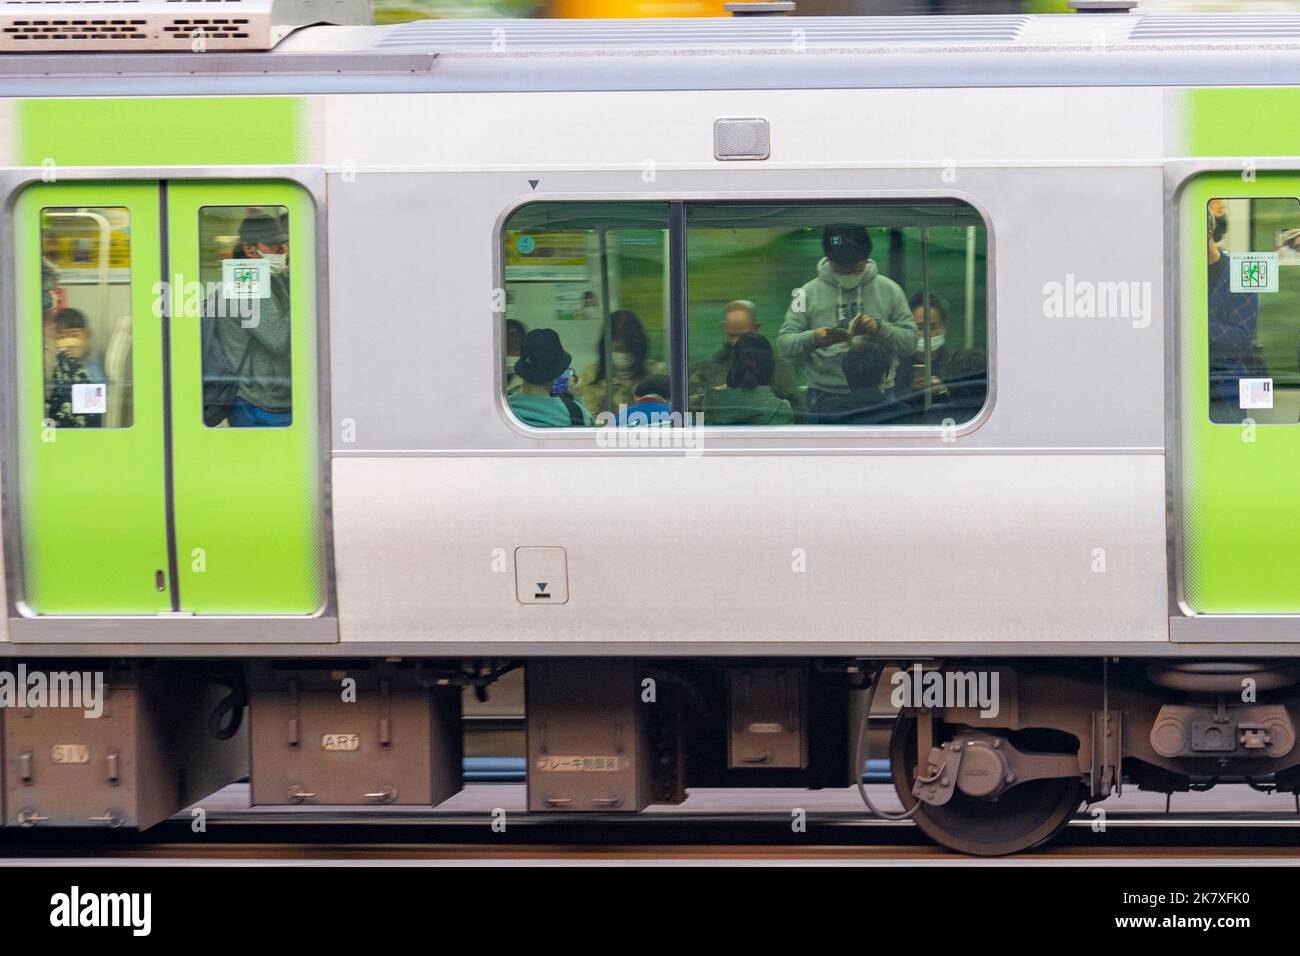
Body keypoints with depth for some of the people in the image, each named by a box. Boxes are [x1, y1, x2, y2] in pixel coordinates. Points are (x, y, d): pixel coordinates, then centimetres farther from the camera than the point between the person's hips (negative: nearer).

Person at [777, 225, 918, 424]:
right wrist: (813, 339, -21)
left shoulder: (889, 290, 4)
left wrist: (880, 328, -18)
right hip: (824, 396, 0)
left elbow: (910, 342, 1)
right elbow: (784, 343, 0)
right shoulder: (810, 292, 3)